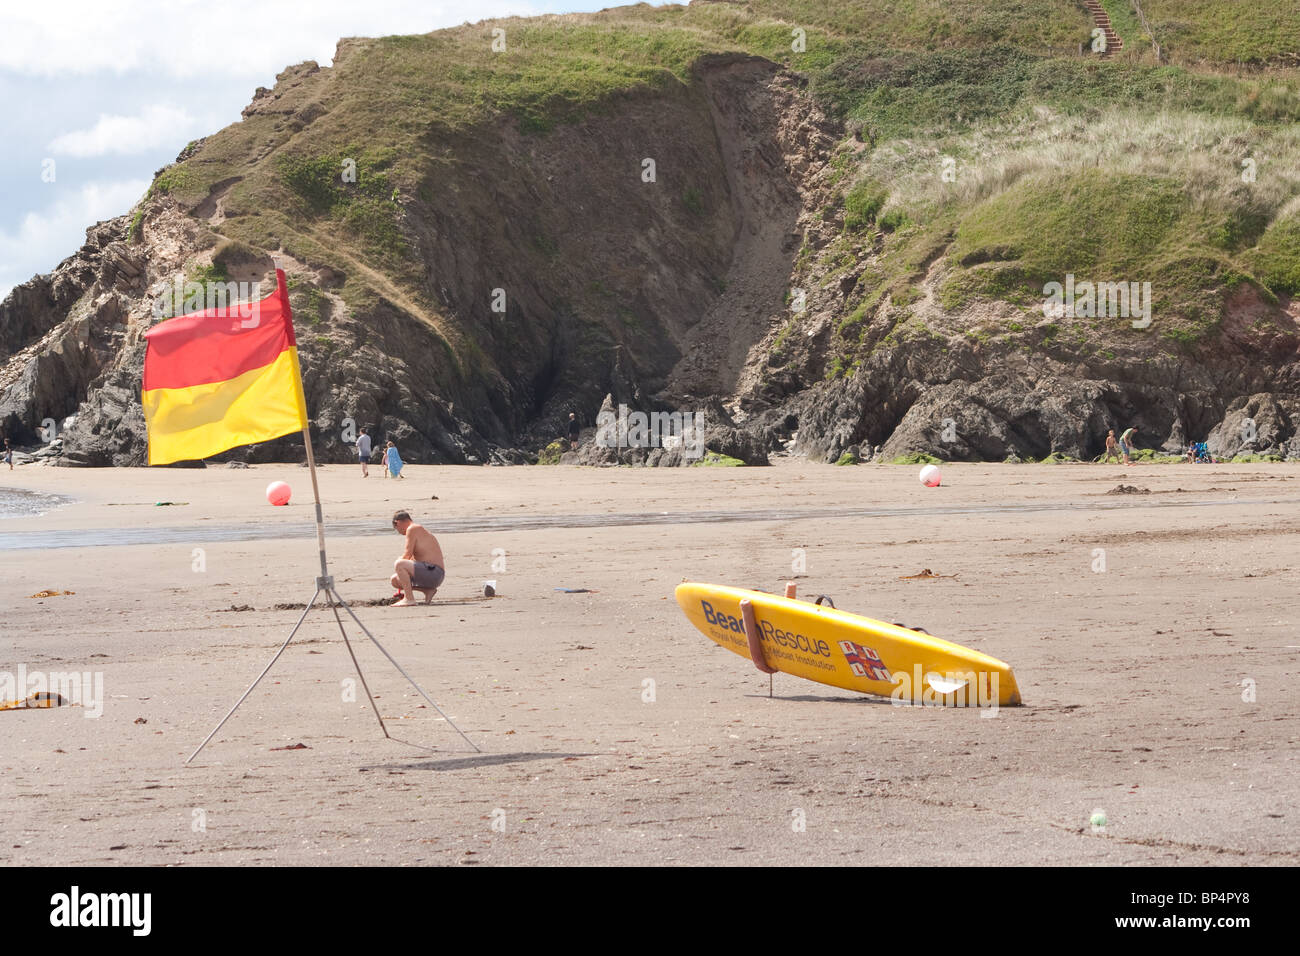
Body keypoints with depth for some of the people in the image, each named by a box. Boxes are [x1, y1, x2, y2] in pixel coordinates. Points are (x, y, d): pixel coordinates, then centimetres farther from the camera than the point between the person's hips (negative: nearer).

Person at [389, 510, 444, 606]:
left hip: (432, 572, -10)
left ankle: (409, 599, -21)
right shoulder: (419, 530, 24)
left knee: (398, 564, -25)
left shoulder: (412, 529, -7)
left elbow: (407, 555, -14)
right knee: (394, 580, 15)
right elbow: (412, 559, 29)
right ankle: (428, 590, 12)